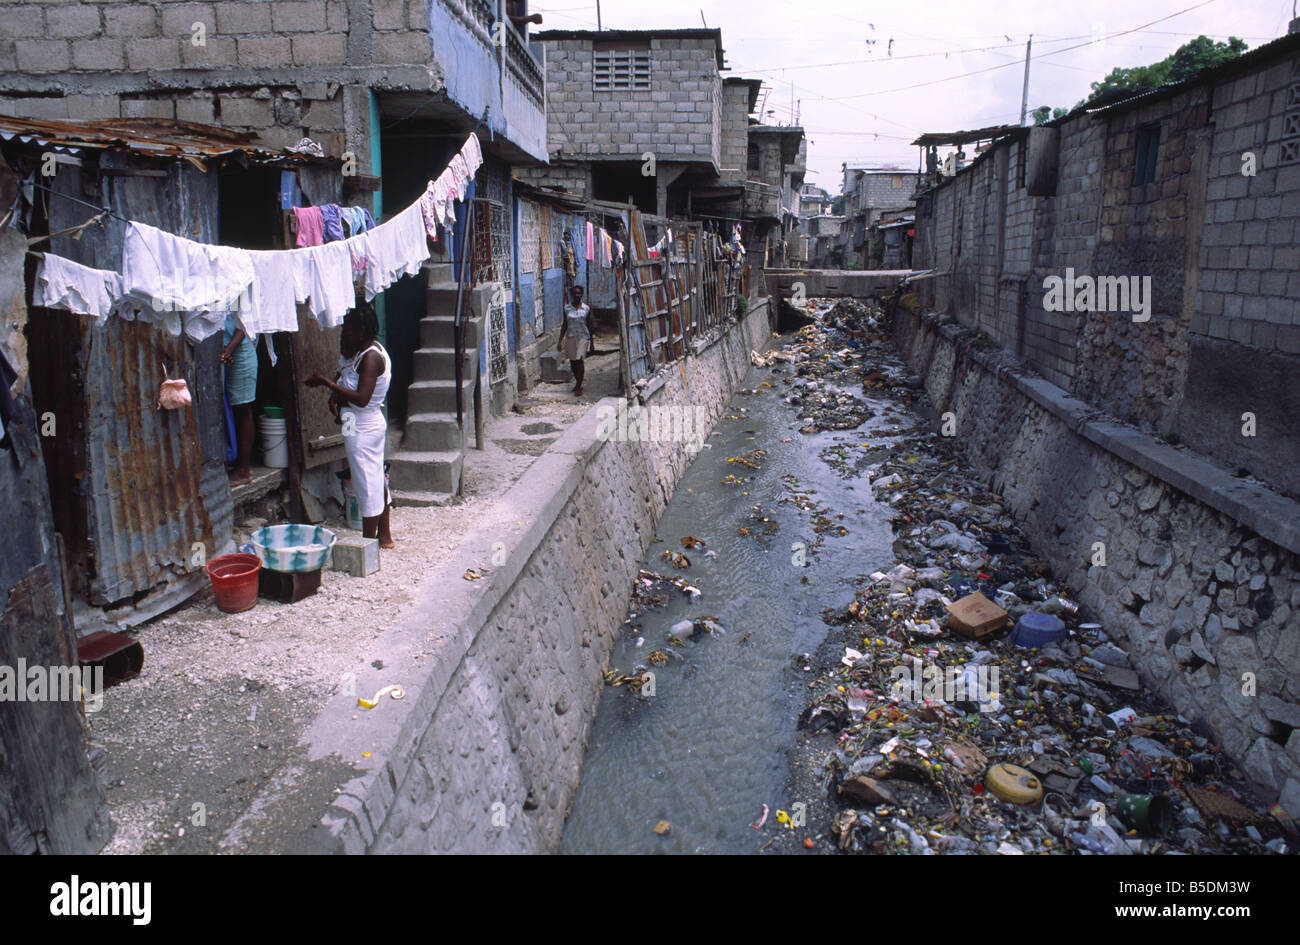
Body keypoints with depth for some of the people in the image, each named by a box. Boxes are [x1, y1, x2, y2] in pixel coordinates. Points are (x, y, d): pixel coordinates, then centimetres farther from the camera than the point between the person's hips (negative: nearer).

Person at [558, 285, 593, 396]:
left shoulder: (586, 308, 0)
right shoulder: (567, 308, 3)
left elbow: (589, 325, 6)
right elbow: (564, 325, 7)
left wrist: (591, 342, 8)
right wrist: (560, 341, 2)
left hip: (583, 337, -2)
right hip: (570, 337, 2)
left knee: (579, 360, -11)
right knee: (572, 362, 9)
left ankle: (578, 387, -6)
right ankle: (578, 383, 29)